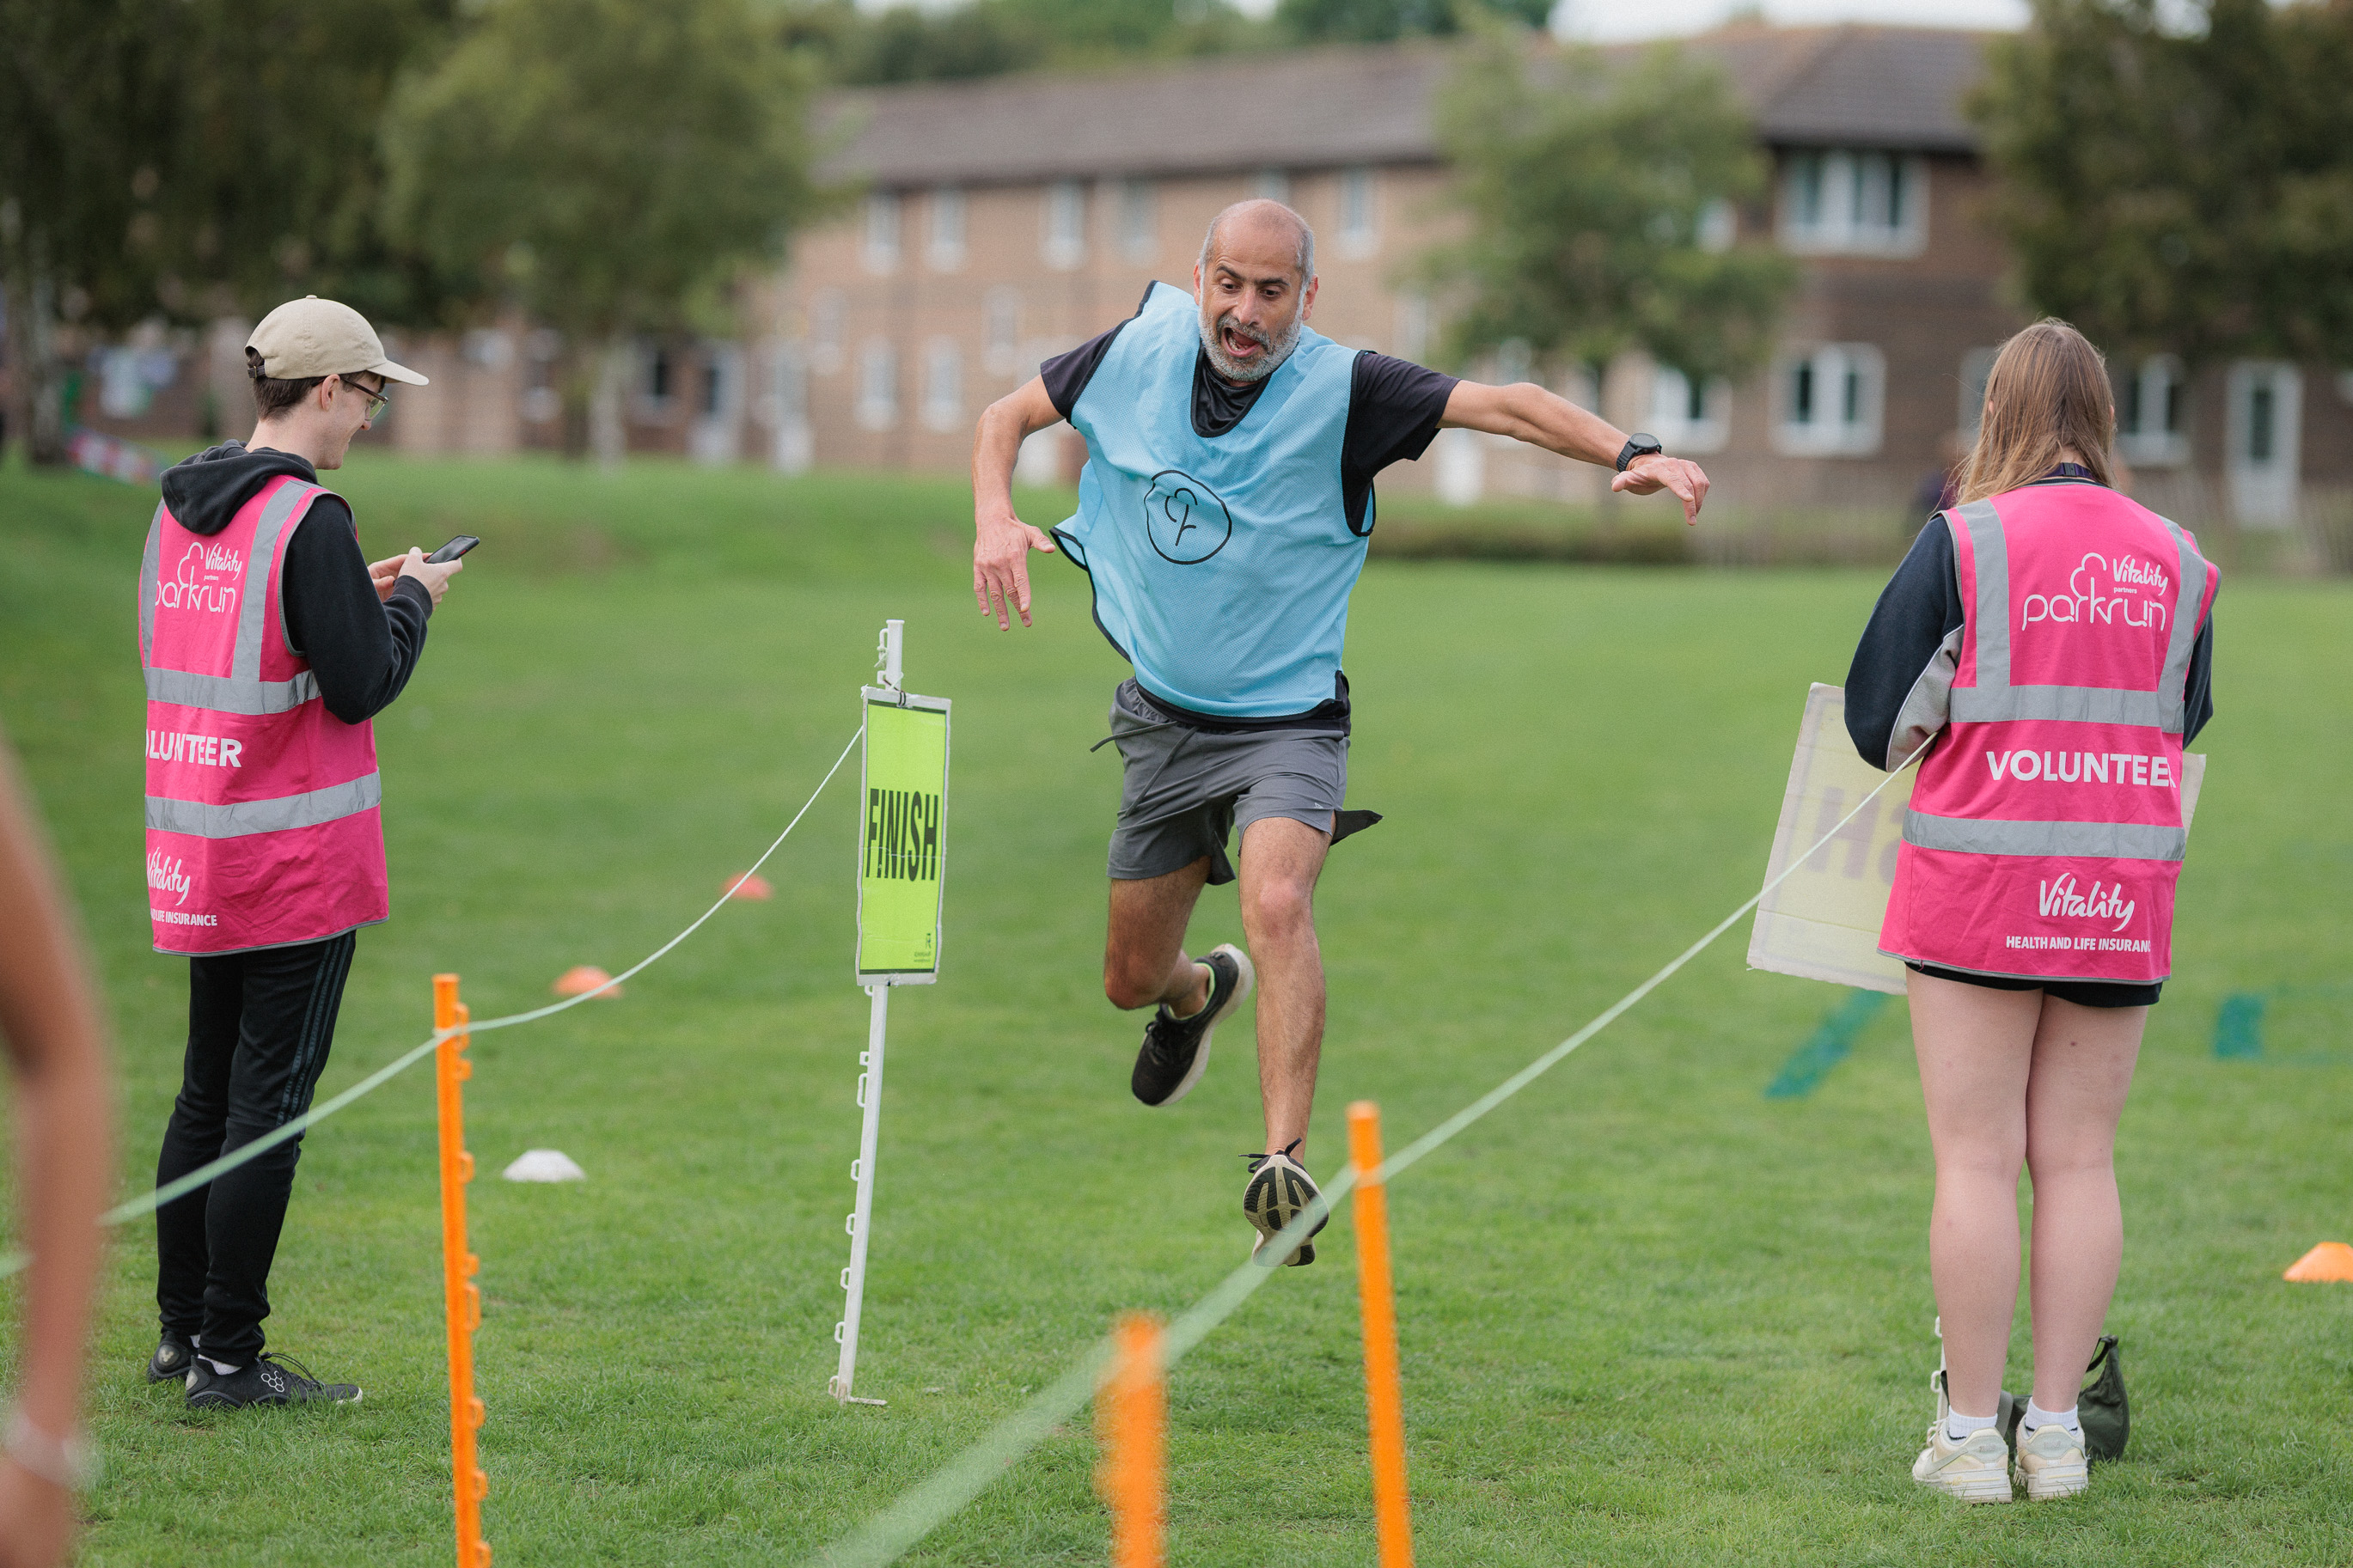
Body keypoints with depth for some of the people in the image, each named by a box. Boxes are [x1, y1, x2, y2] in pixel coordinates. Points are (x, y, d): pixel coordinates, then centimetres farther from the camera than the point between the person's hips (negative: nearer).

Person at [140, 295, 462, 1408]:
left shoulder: (179, 509, 9)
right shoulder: (307, 521, -16)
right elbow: (360, 684, -18)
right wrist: (411, 600, 0)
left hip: (193, 857, 8)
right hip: (296, 862, -8)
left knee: (207, 1091, 17)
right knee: (268, 1103, -3)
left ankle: (182, 1331, 23)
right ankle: (229, 1357, 1)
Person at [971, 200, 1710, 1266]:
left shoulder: (1343, 389, -16)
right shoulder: (1139, 353, -7)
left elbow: (1503, 406, -25)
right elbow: (1006, 417, 6)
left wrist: (1629, 453, -41)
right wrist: (995, 517, -13)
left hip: (1286, 718, -4)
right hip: (1164, 717, 4)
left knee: (1277, 903, -33)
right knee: (1132, 979, 14)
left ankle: (1283, 1171, -36)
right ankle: (1203, 992, 52)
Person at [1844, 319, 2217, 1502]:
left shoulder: (1964, 543, -7)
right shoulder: (2178, 561, 5)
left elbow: (1877, 720, -3)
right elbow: (2184, 723, 15)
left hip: (1981, 884, -3)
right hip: (2123, 893, 3)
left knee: (1977, 1160, 1)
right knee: (2080, 1160, 8)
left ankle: (1969, 1434, 4)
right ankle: (2056, 1430, 10)